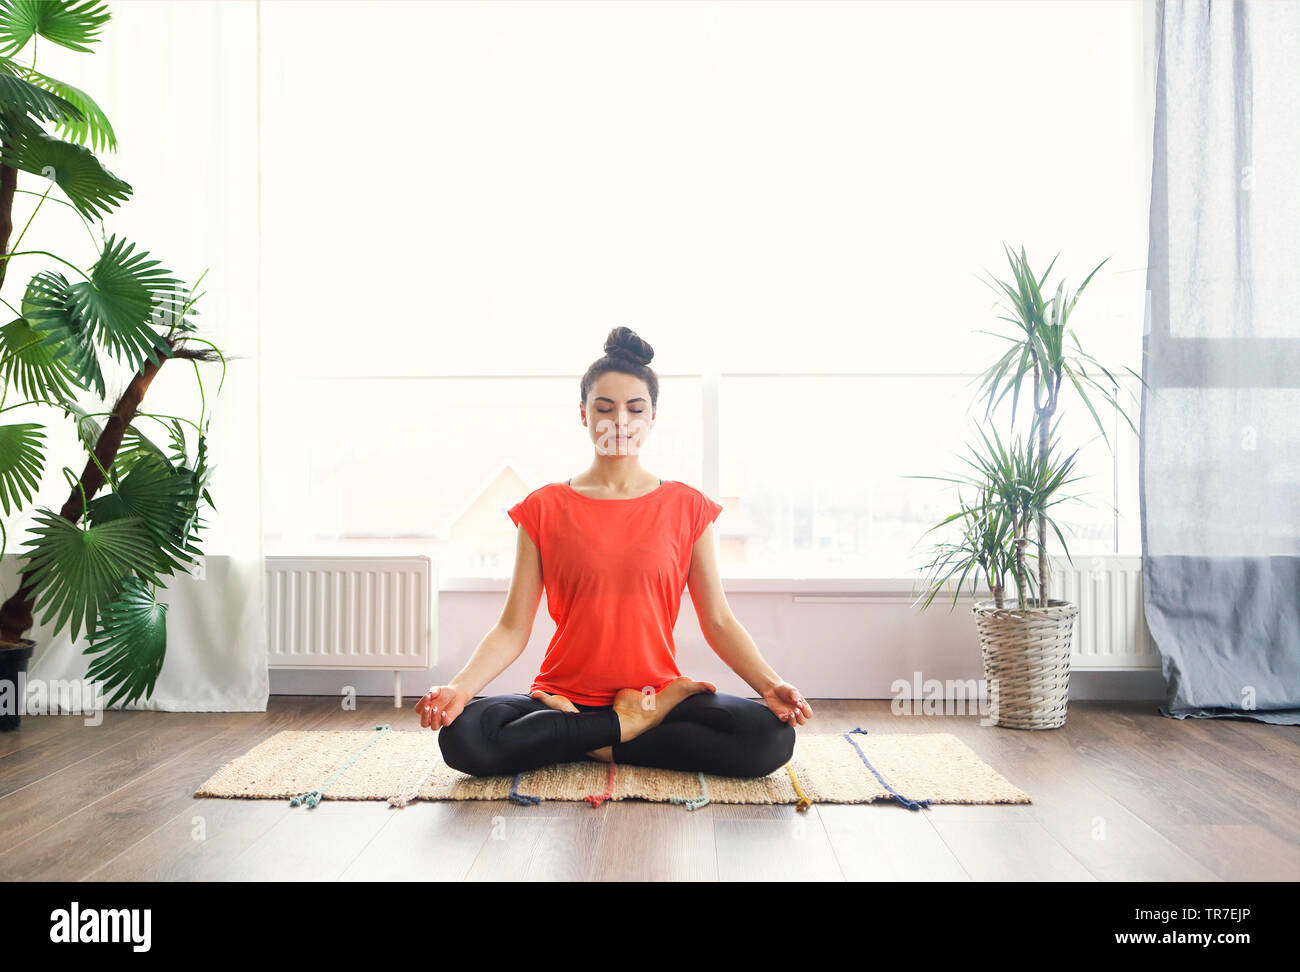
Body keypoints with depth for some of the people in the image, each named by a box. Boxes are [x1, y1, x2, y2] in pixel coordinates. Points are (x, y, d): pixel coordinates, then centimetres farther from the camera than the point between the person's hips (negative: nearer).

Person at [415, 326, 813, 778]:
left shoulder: (686, 507, 5)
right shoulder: (544, 508, 5)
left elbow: (719, 622, 4)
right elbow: (513, 627, 0)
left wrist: (770, 684, -13)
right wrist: (460, 686, -18)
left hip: (657, 690, 1)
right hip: (563, 695, 0)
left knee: (772, 736, -26)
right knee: (463, 735, -29)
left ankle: (596, 744, -11)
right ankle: (631, 725, -14)